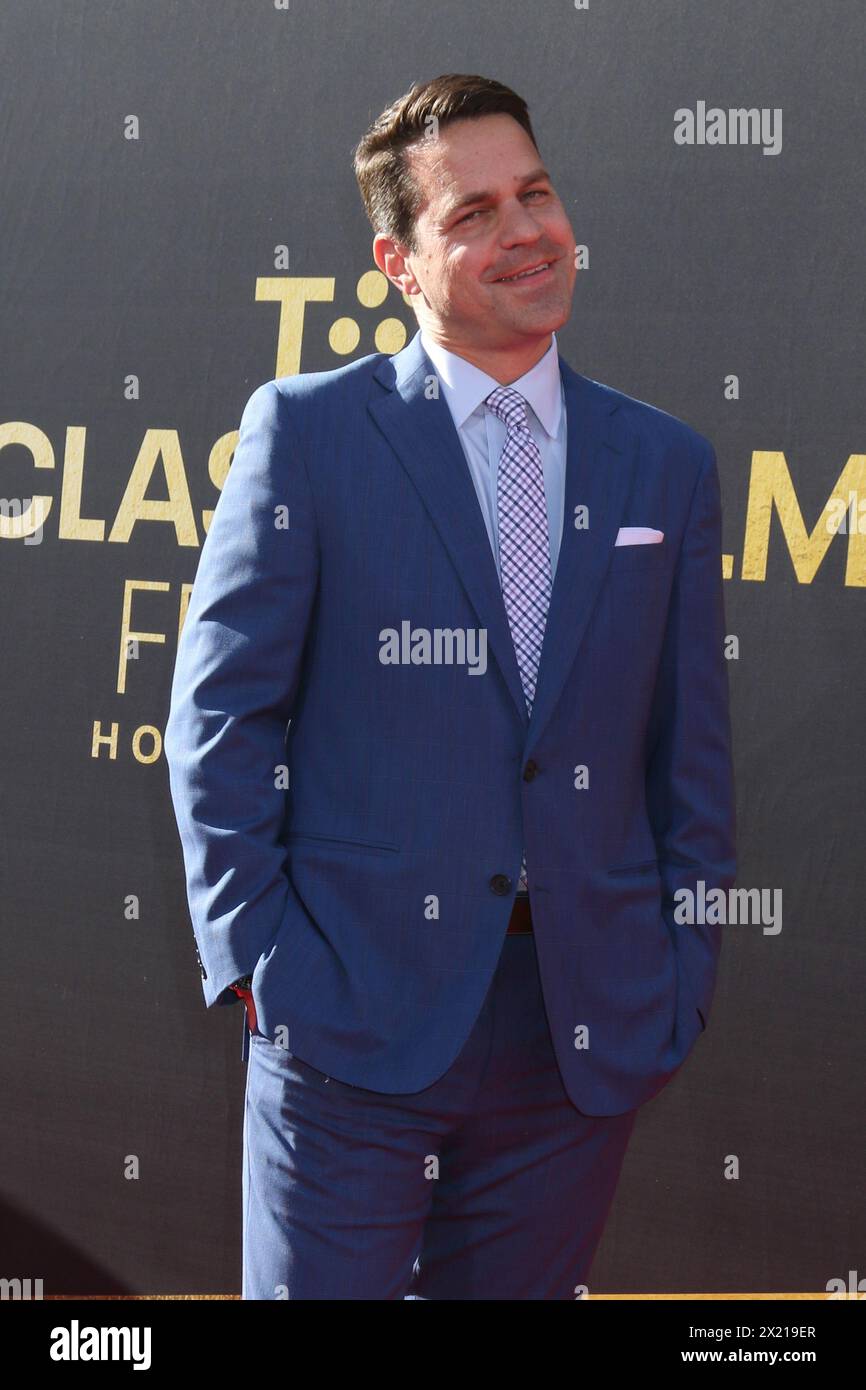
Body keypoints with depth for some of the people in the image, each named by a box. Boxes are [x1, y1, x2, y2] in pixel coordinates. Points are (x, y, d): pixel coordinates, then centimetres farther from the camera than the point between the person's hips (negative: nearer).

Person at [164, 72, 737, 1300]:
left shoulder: (666, 466, 8)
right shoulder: (307, 429, -1)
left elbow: (691, 752, 10)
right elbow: (222, 711, -2)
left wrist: (685, 980, 5)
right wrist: (251, 951, -7)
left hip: (586, 1035, 3)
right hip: (355, 1014, -3)